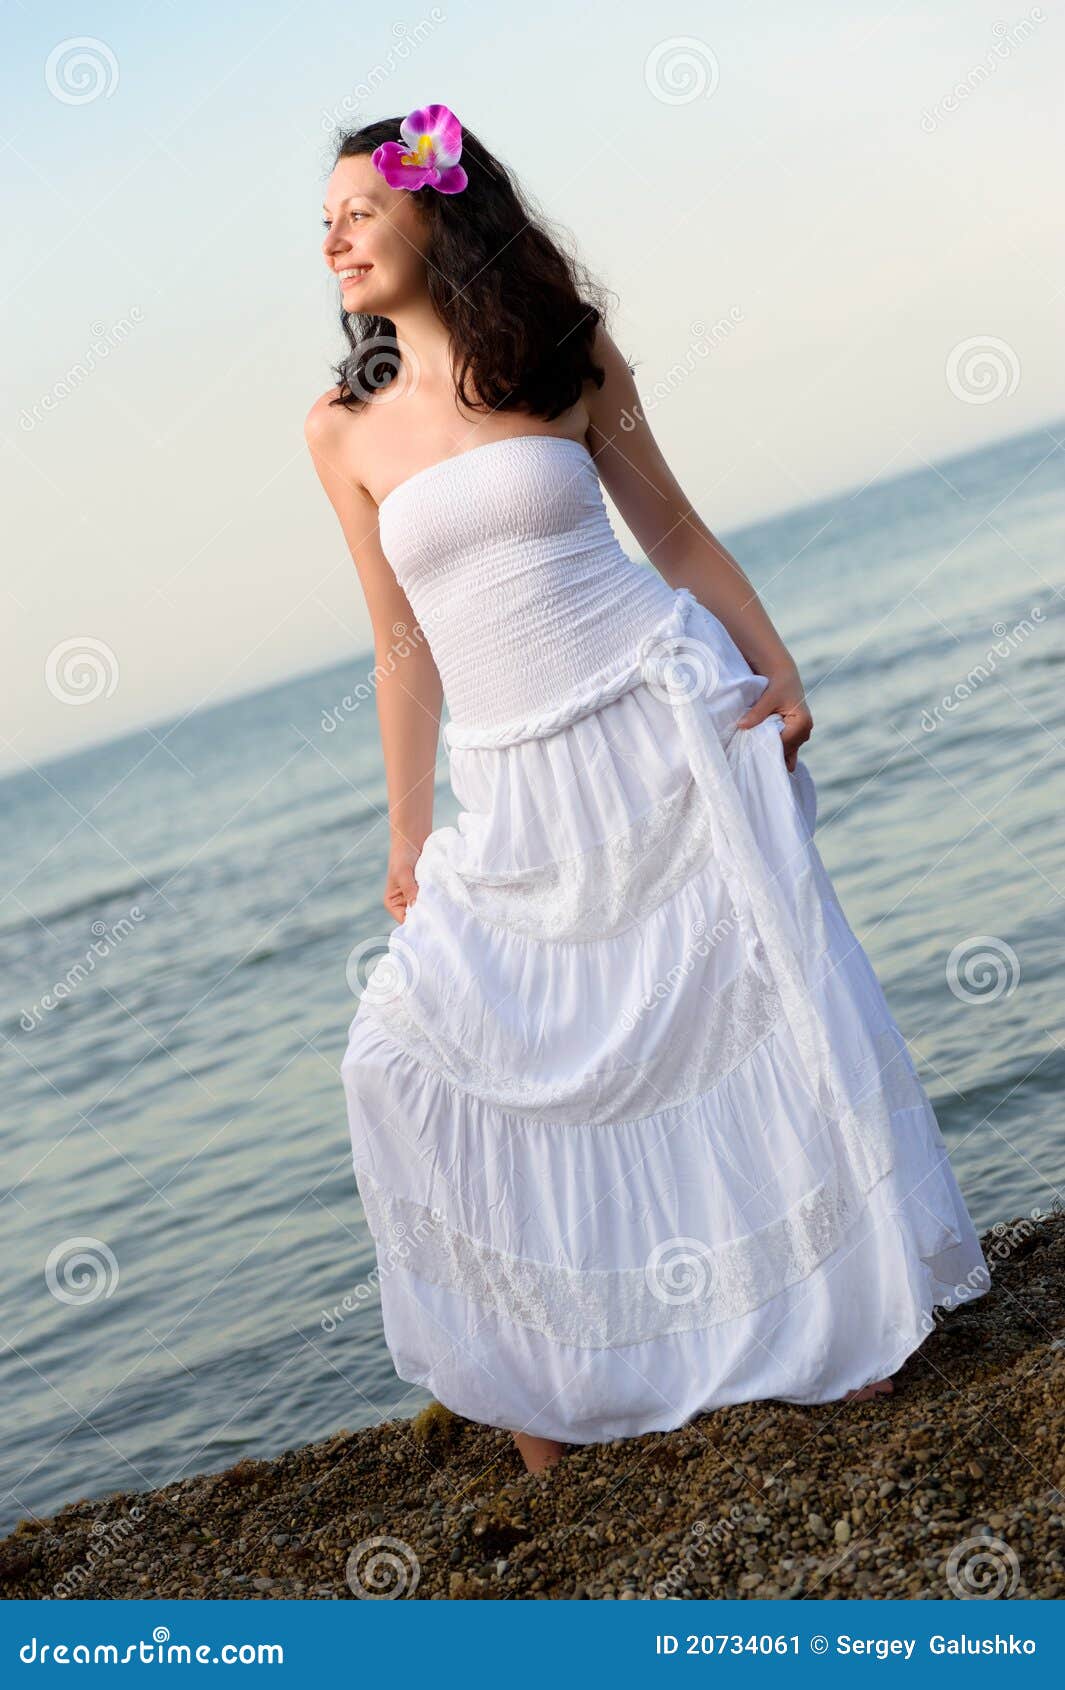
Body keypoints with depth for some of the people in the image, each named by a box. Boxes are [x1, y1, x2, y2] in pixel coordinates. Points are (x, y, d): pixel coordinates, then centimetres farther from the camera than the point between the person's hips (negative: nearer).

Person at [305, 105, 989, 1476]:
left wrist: (777, 677, -2)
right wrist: (408, 839, 8)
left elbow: (675, 532, 8)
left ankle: (846, 1318, 18)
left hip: (668, 718, -2)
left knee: (767, 996, -4)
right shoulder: (346, 429, 5)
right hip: (515, 785, 2)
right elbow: (402, 649, 9)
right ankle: (550, 1372, 12)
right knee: (411, 1052, -6)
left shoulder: (566, 357, 1)